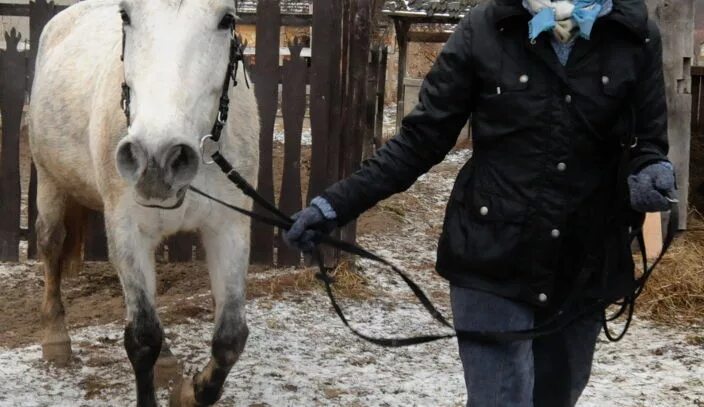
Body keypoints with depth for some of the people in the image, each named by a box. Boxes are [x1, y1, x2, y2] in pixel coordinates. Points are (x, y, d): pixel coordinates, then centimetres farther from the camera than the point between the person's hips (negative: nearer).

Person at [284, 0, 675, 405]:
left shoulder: (637, 37, -2)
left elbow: (647, 144, 6)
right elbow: (422, 138, -3)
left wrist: (650, 174, -18)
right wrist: (338, 203, -12)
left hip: (584, 270, 3)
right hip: (493, 259, -2)